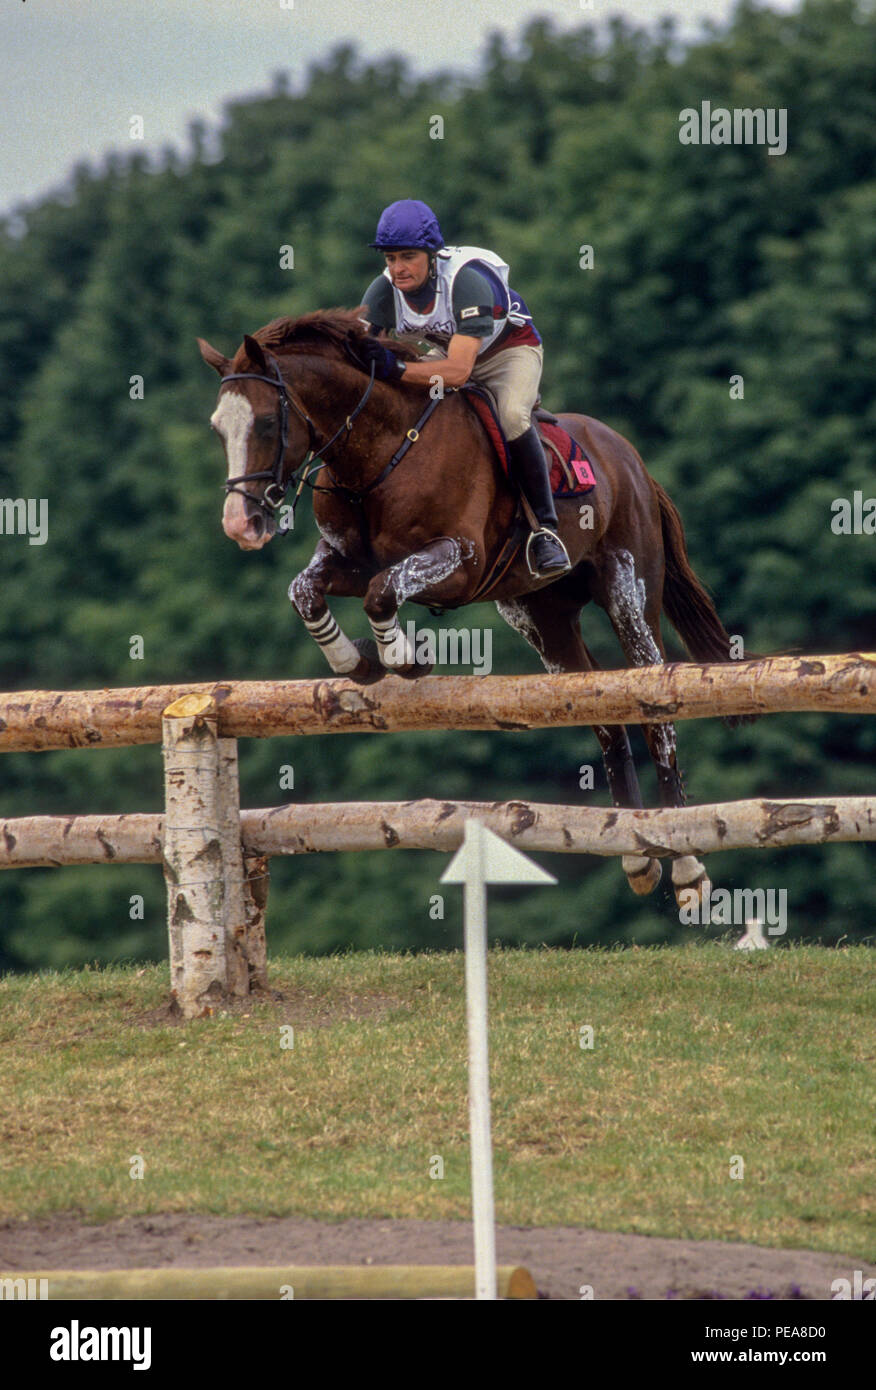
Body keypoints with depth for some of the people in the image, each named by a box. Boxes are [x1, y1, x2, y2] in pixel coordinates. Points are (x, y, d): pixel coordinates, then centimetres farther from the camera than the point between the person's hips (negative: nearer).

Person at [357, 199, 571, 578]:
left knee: (512, 417, -34)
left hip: (509, 349, -6)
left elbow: (459, 370, -46)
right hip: (449, 350, 6)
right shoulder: (384, 291, -21)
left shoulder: (466, 282, -38)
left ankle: (545, 528, -24)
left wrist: (396, 369, -58)